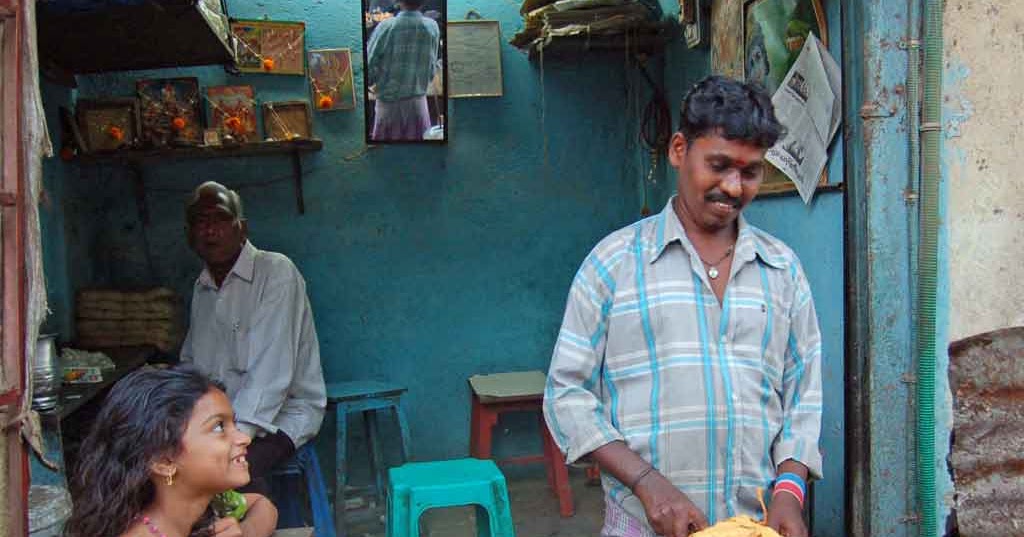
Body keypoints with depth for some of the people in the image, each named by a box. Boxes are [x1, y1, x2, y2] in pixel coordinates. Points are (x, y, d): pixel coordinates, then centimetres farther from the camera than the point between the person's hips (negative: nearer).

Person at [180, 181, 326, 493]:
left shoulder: (276, 272, -15)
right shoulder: (201, 288, 11)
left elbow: (270, 372, -24)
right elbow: (190, 362, 18)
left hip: (283, 412, -7)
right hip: (218, 414, 7)